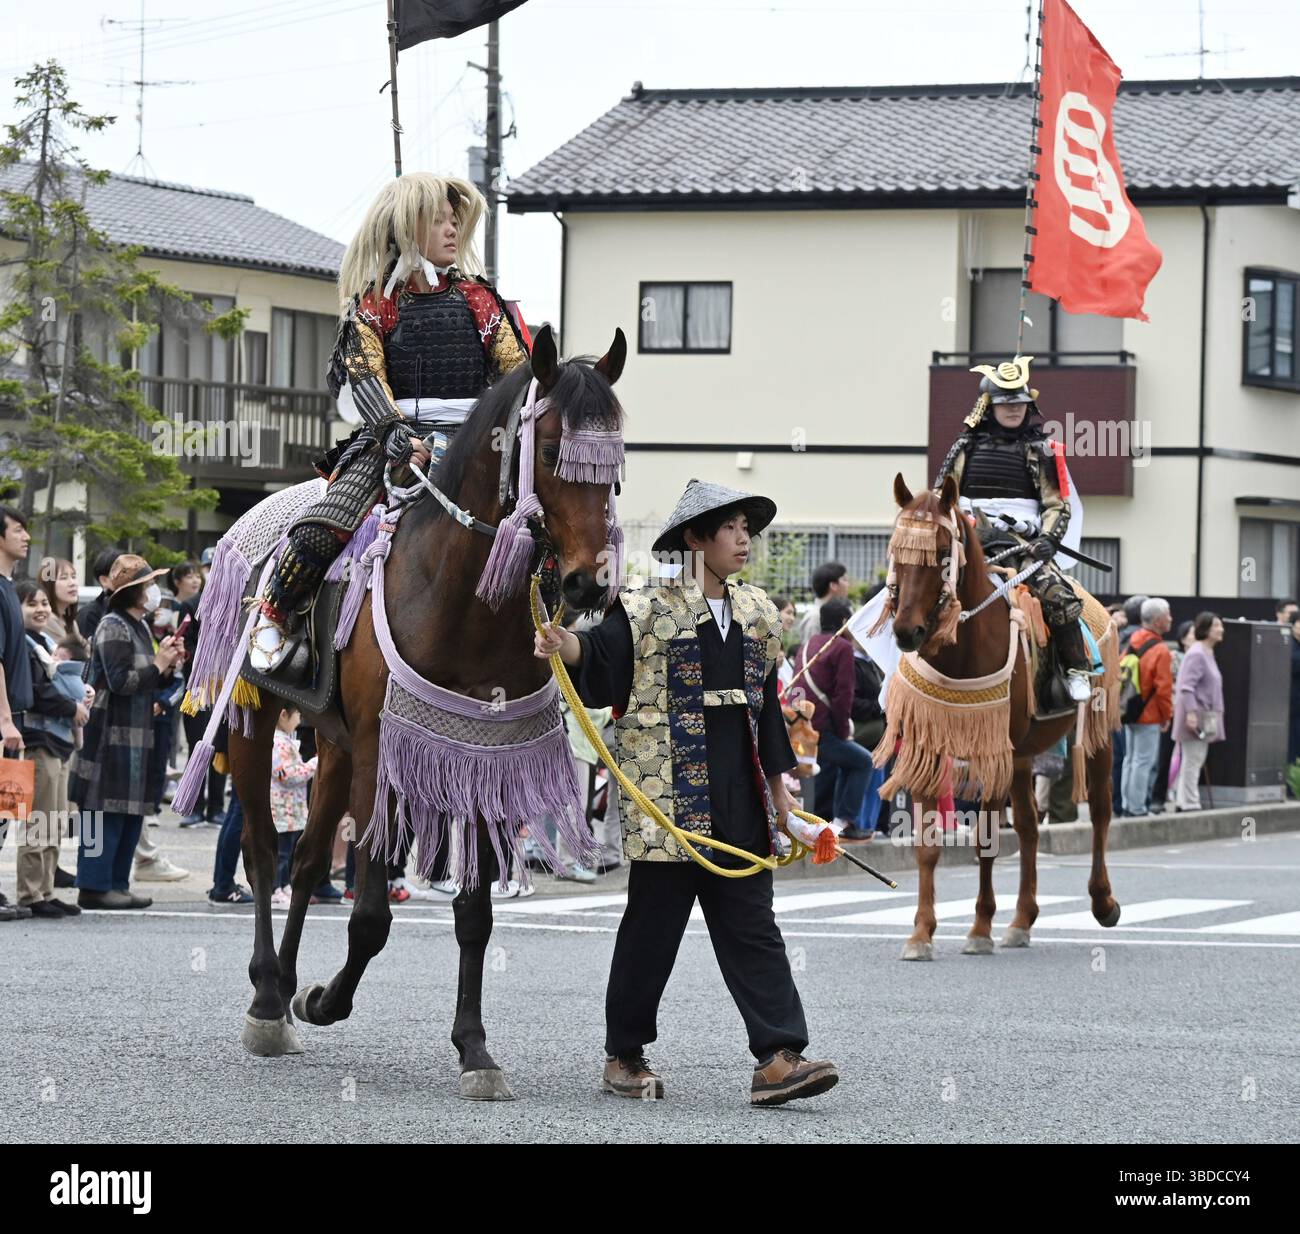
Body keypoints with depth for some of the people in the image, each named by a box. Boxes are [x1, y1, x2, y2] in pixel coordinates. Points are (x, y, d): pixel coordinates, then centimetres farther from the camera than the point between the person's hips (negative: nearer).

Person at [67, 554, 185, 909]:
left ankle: (117, 883, 14)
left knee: (132, 813, 9)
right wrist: (158, 665, -12)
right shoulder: (114, 627, -12)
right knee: (107, 811, -8)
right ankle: (95, 887, -6)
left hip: (135, 733, 10)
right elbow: (121, 681, -19)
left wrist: (166, 665, 8)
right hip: (112, 733, -10)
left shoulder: (139, 627, 17)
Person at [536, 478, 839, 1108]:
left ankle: (778, 1057, -8)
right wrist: (567, 648, -34)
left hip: (739, 800, 5)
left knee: (752, 925, -1)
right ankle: (624, 1055, 15)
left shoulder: (756, 614, 14)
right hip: (667, 796, -5)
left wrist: (778, 786, 18)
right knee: (653, 923, 2)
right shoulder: (646, 611, -2)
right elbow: (603, 667, -12)